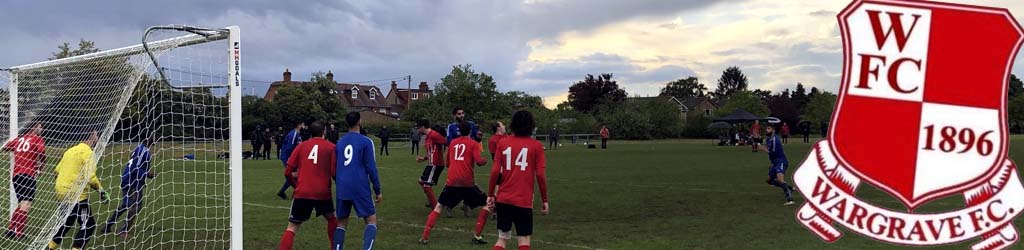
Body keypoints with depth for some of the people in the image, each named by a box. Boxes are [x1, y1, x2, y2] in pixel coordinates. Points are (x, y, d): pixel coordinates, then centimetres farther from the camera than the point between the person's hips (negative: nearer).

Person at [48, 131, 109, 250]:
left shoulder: (71, 150, 12)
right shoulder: (88, 153, -14)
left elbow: (58, 170, 18)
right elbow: (90, 177, -21)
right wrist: (101, 191, -12)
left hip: (61, 191, 9)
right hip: (75, 194, -9)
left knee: (67, 222, 27)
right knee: (88, 225, -3)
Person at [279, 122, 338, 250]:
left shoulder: (301, 146, 8)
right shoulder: (331, 147, 2)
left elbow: (288, 172, 5)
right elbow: (335, 172, -6)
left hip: (302, 193, 0)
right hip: (323, 193, 0)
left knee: (292, 227, 6)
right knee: (331, 219, 26)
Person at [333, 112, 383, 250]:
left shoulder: (340, 142, 12)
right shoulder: (366, 141, -4)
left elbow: (334, 167, 18)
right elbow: (371, 168, -7)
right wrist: (378, 190, 0)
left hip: (342, 188, 5)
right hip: (360, 188, -5)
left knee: (341, 222, 15)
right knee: (371, 220, 1)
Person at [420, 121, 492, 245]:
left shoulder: (453, 142, 16)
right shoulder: (473, 143, 3)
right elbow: (479, 161, -10)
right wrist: (485, 160, 10)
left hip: (451, 182, 3)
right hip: (467, 183, -3)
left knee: (438, 207, 19)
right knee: (486, 204, 14)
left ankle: (425, 236, 9)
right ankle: (477, 236, 5)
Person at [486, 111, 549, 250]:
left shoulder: (502, 143, 3)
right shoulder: (536, 146, -2)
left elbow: (495, 171, -2)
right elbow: (540, 175, -6)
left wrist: (490, 194, 7)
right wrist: (545, 201, 1)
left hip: (503, 199, 3)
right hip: (524, 201, -3)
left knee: (502, 238, 14)